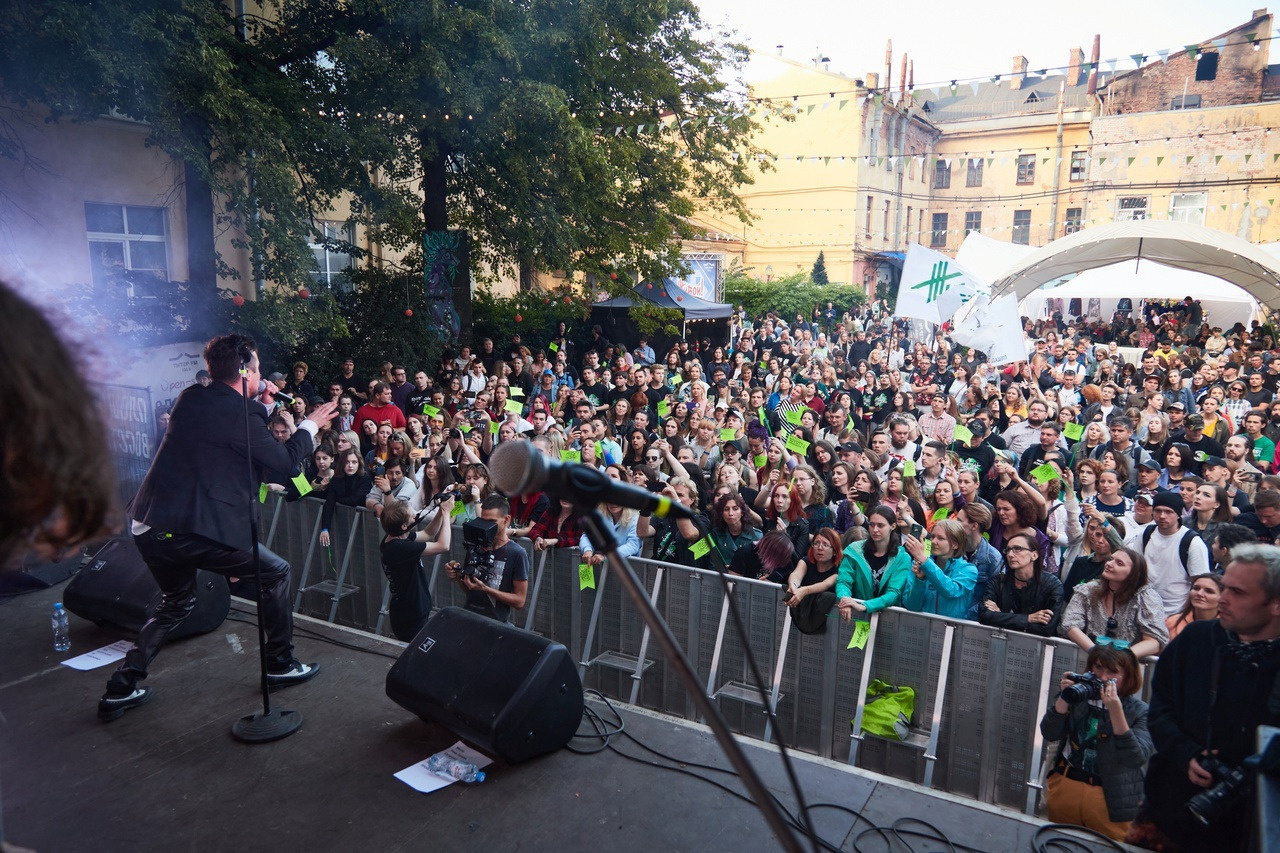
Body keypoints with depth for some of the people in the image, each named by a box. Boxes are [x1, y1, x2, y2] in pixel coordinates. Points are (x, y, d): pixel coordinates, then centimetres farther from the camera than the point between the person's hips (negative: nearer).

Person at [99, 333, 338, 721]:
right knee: (275, 573, 11)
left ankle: (120, 689, 26)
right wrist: (310, 426, 8)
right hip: (195, 528, -8)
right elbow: (285, 465, -5)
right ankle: (280, 664, 19)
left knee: (177, 602, 28)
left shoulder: (189, 399, 10)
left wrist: (263, 407, 24)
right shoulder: (240, 412, -12)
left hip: (149, 525, 8)